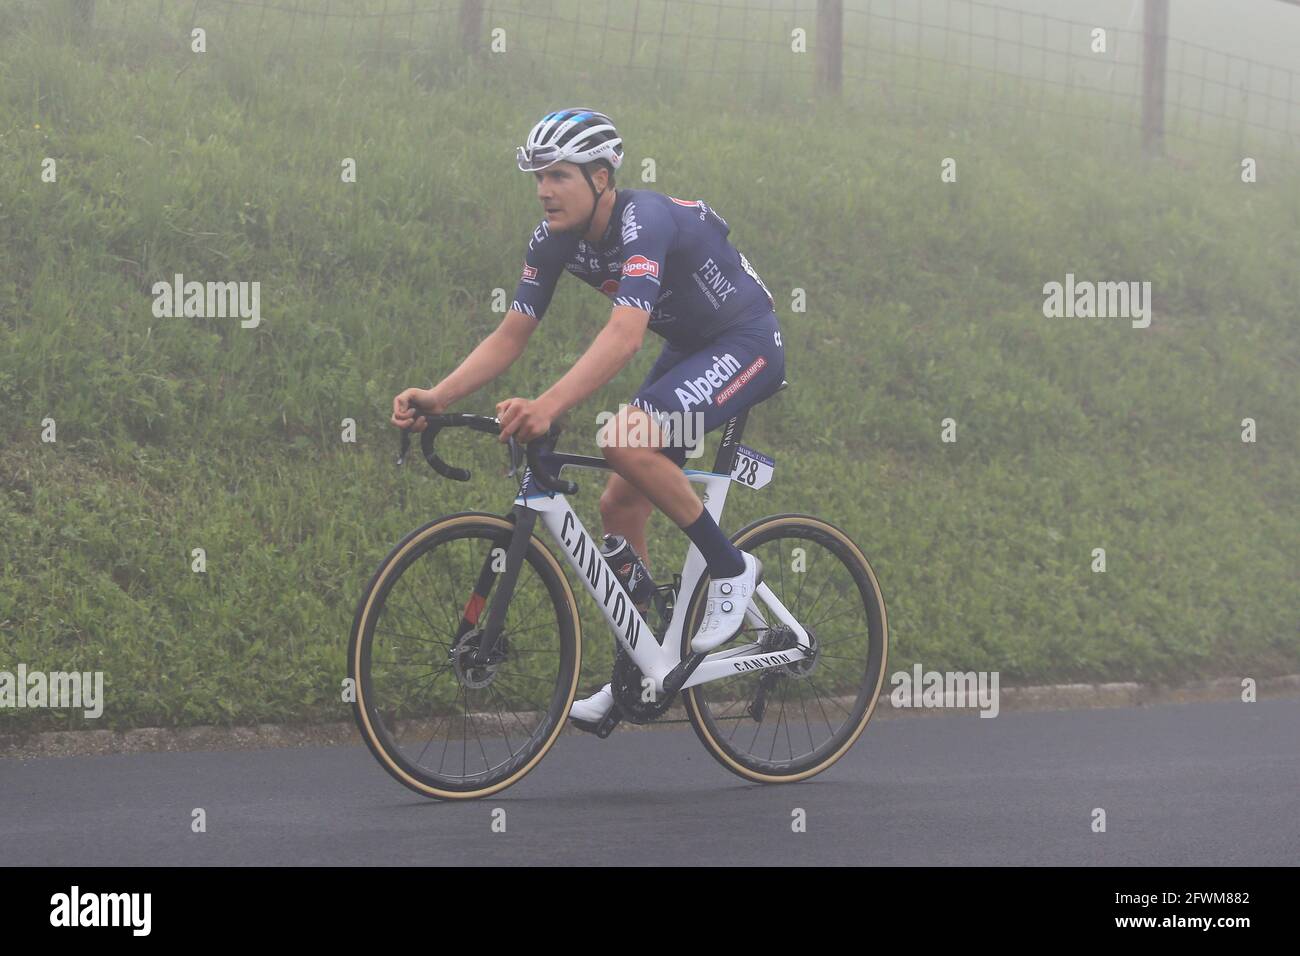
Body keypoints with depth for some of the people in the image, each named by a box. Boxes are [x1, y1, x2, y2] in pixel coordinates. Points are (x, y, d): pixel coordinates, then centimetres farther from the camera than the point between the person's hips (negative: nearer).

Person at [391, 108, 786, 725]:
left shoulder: (645, 221, -31)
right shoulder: (555, 239, -6)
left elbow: (625, 333, -44)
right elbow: (510, 336, -5)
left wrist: (548, 406, -57)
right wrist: (437, 396, -21)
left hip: (746, 345, -9)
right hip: (687, 349, 9)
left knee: (625, 439, -30)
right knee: (619, 506, 4)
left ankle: (731, 568, -13)